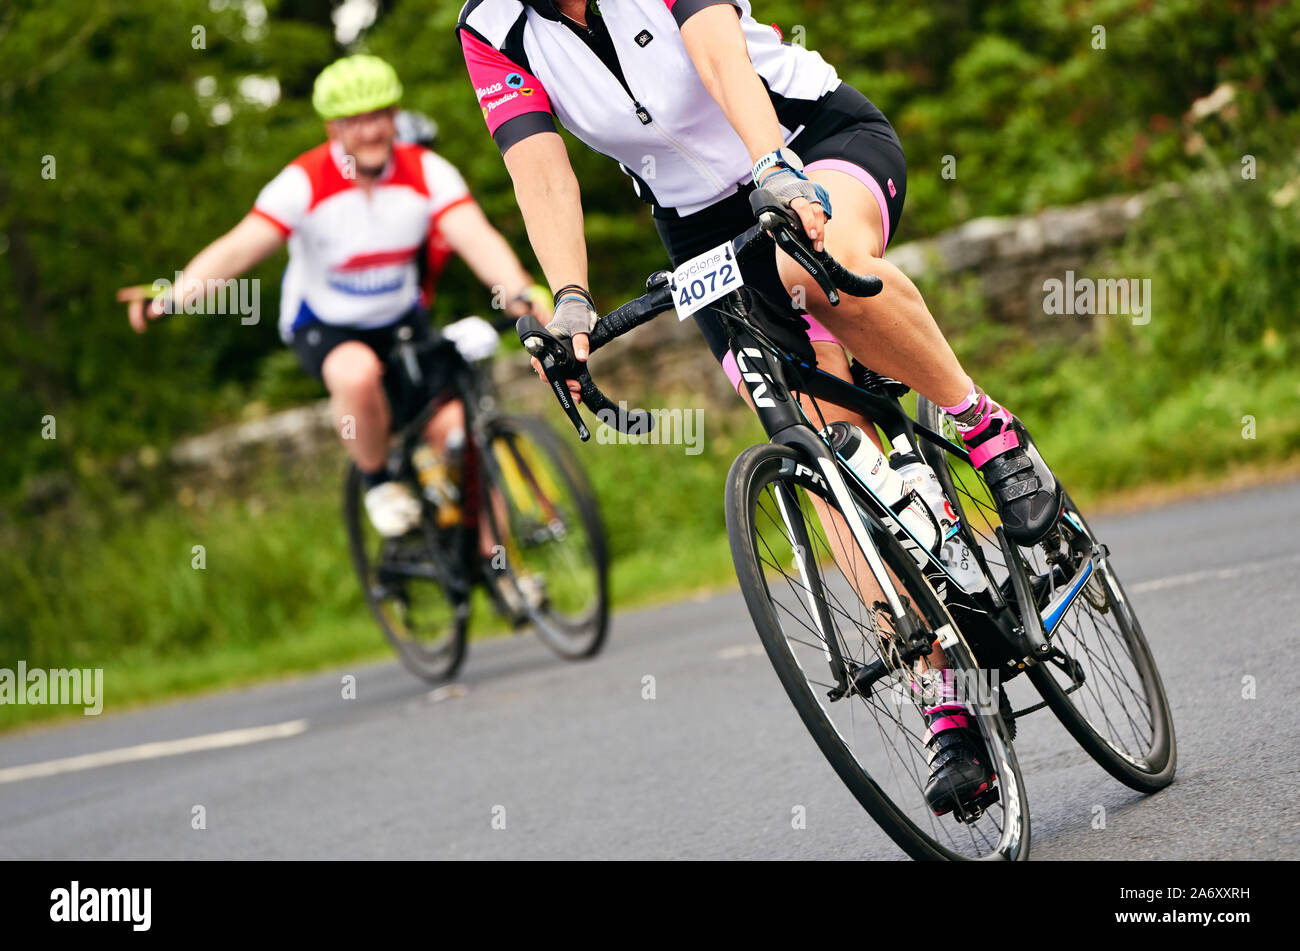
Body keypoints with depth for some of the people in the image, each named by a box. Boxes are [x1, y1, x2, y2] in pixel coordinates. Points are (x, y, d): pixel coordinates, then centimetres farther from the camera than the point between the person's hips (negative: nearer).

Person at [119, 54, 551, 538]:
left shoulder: (426, 171, -15)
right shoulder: (305, 181, -21)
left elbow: (476, 236, -29)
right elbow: (237, 247, -31)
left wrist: (519, 290, -50)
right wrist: (171, 296, -49)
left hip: (402, 321, 3)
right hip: (324, 326, -3)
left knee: (452, 426, -14)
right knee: (358, 373, -37)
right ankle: (378, 480, -8)